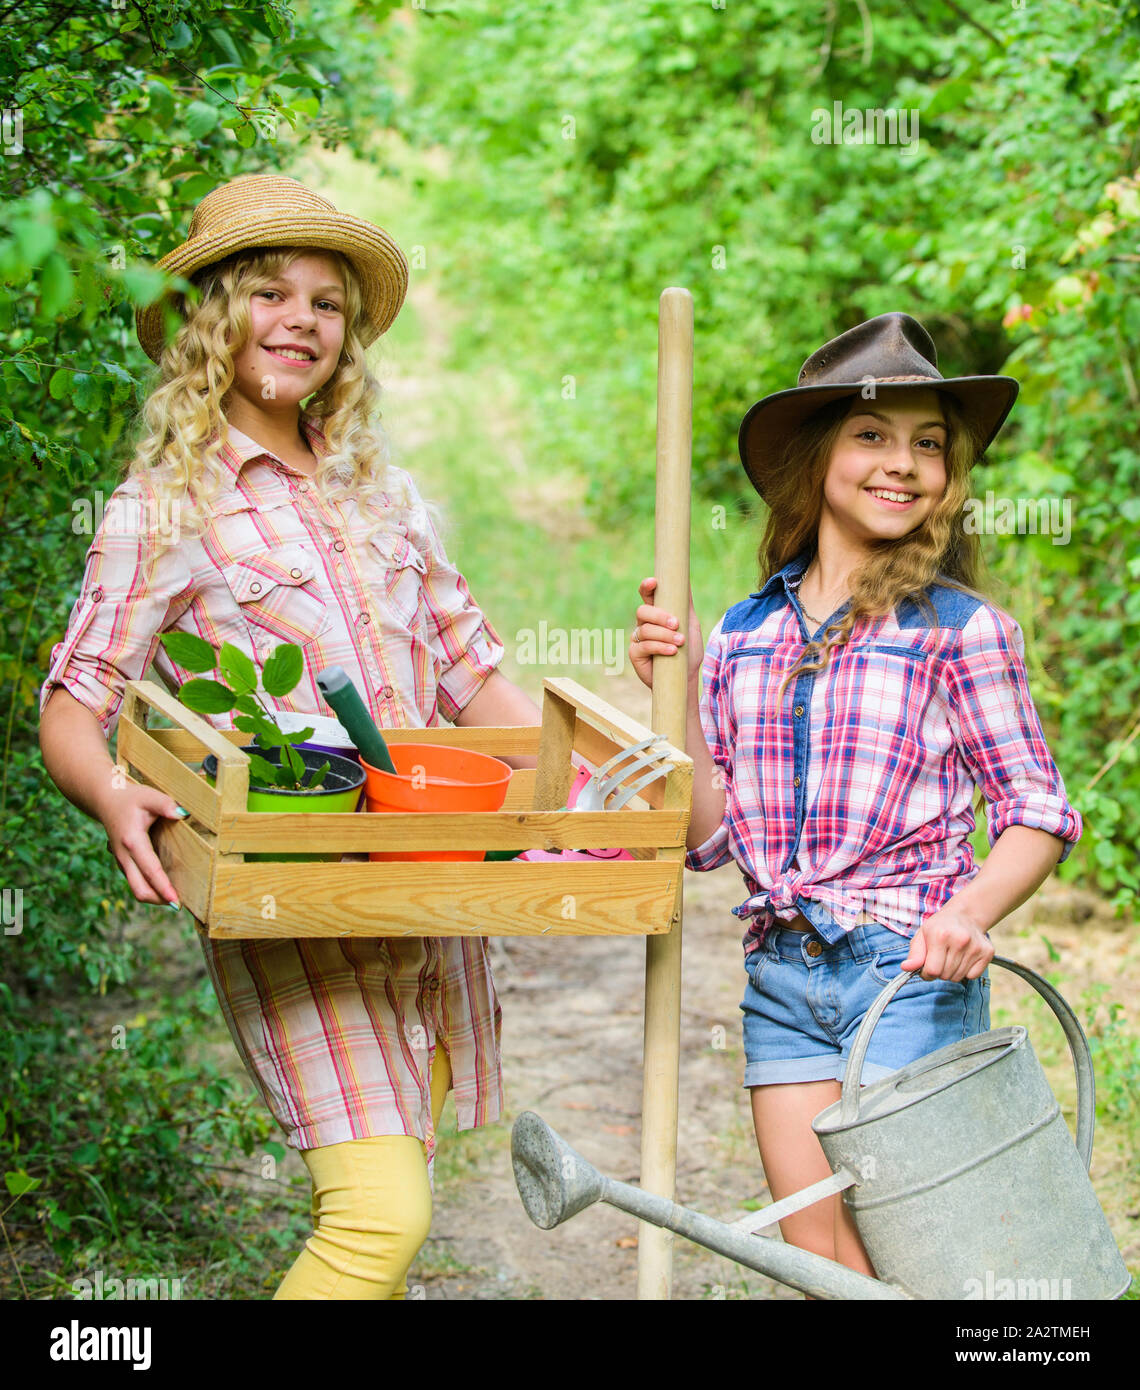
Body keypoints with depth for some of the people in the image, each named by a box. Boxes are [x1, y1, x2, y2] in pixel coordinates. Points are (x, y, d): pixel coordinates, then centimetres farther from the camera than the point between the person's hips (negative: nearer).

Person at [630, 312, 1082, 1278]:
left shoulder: (961, 628, -4)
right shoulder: (742, 635, 9)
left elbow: (1040, 812, -3)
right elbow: (709, 836, 10)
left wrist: (970, 911, -21)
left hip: (910, 977, -4)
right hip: (782, 980, 4)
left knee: (894, 1266, -3)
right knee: (822, 1267, 8)